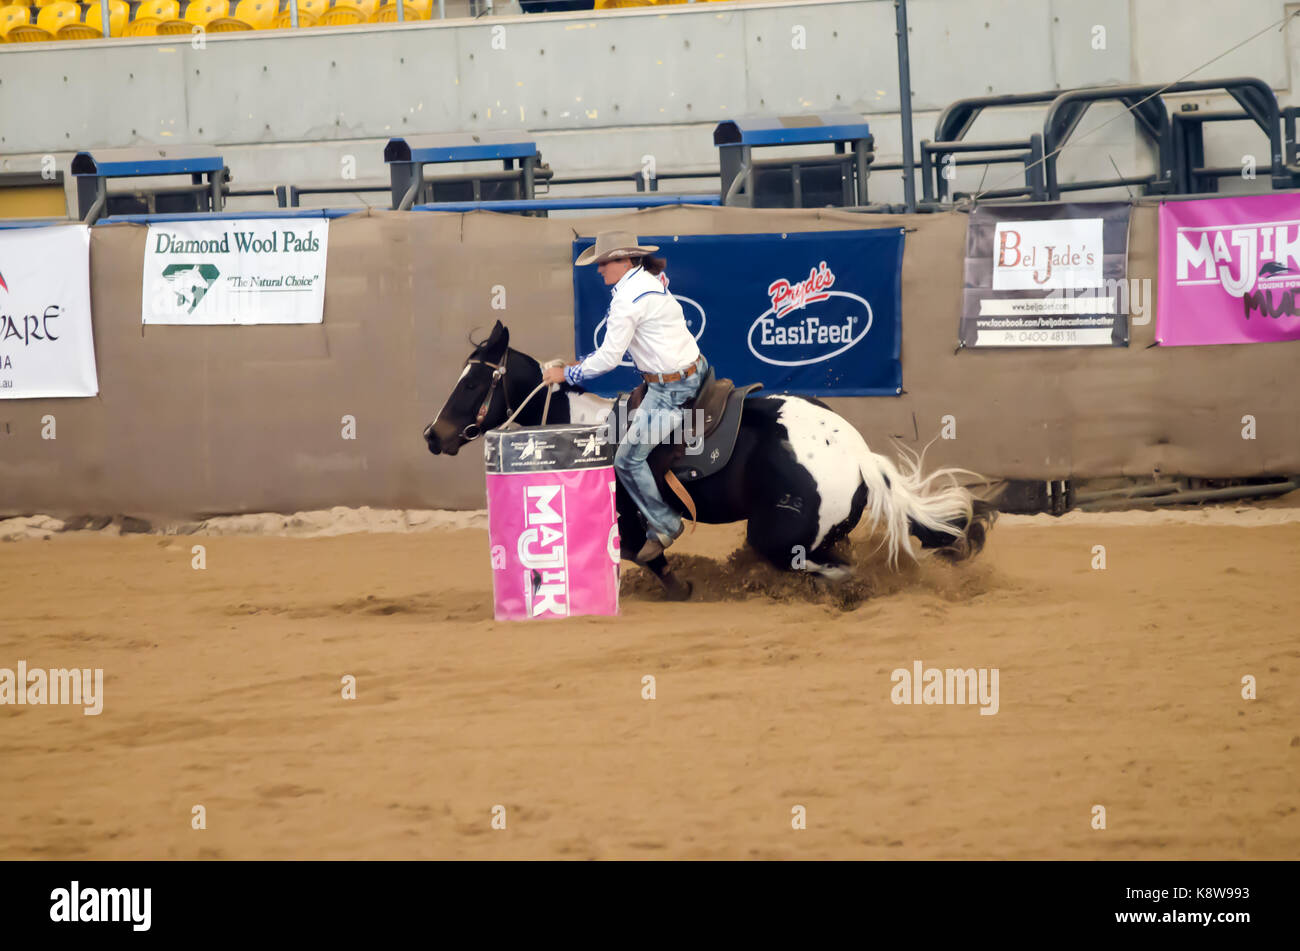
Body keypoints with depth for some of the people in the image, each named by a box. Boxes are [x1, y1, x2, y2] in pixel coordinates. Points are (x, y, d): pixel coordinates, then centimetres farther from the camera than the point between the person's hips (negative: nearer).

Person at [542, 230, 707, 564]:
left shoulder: (628, 298, -20)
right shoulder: (650, 280, 11)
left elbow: (609, 359, -17)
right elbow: (618, 345, 20)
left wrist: (567, 374, -5)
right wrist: (585, 363, 17)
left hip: (672, 388, -10)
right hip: (694, 369, 10)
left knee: (628, 459, -3)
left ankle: (663, 526, 7)